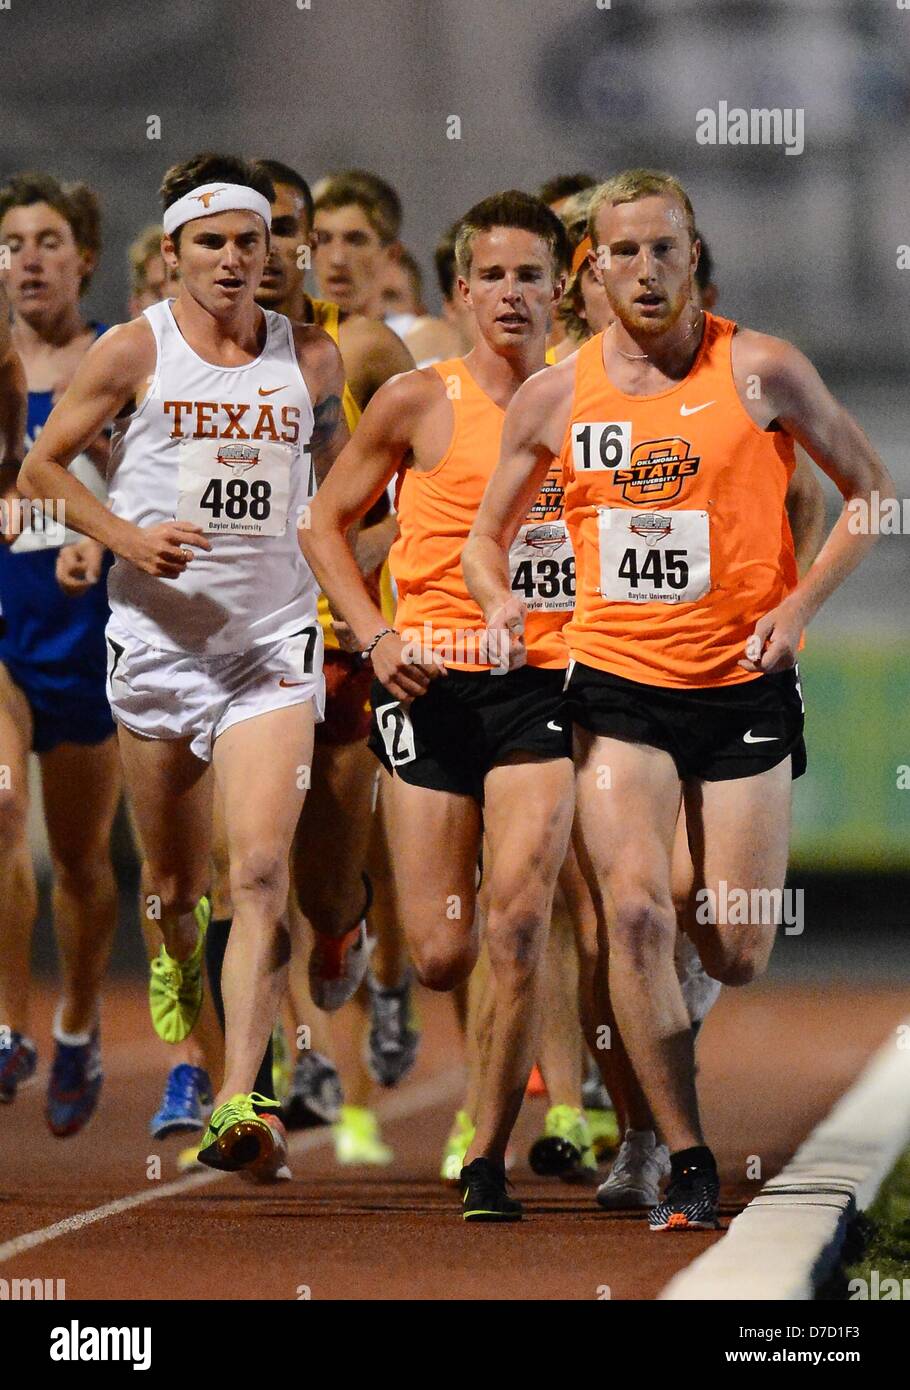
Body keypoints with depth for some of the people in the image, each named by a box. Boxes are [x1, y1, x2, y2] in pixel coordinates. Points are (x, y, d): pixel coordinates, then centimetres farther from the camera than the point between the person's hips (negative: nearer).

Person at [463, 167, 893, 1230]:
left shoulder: (761, 372, -5)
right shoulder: (553, 397, 2)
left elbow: (874, 495, 3)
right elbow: (486, 534, 14)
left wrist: (800, 604, -10)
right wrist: (499, 598, -8)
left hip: (745, 684, -1)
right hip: (616, 684, 1)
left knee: (737, 958, 2)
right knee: (636, 911, -17)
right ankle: (686, 1163, -9)